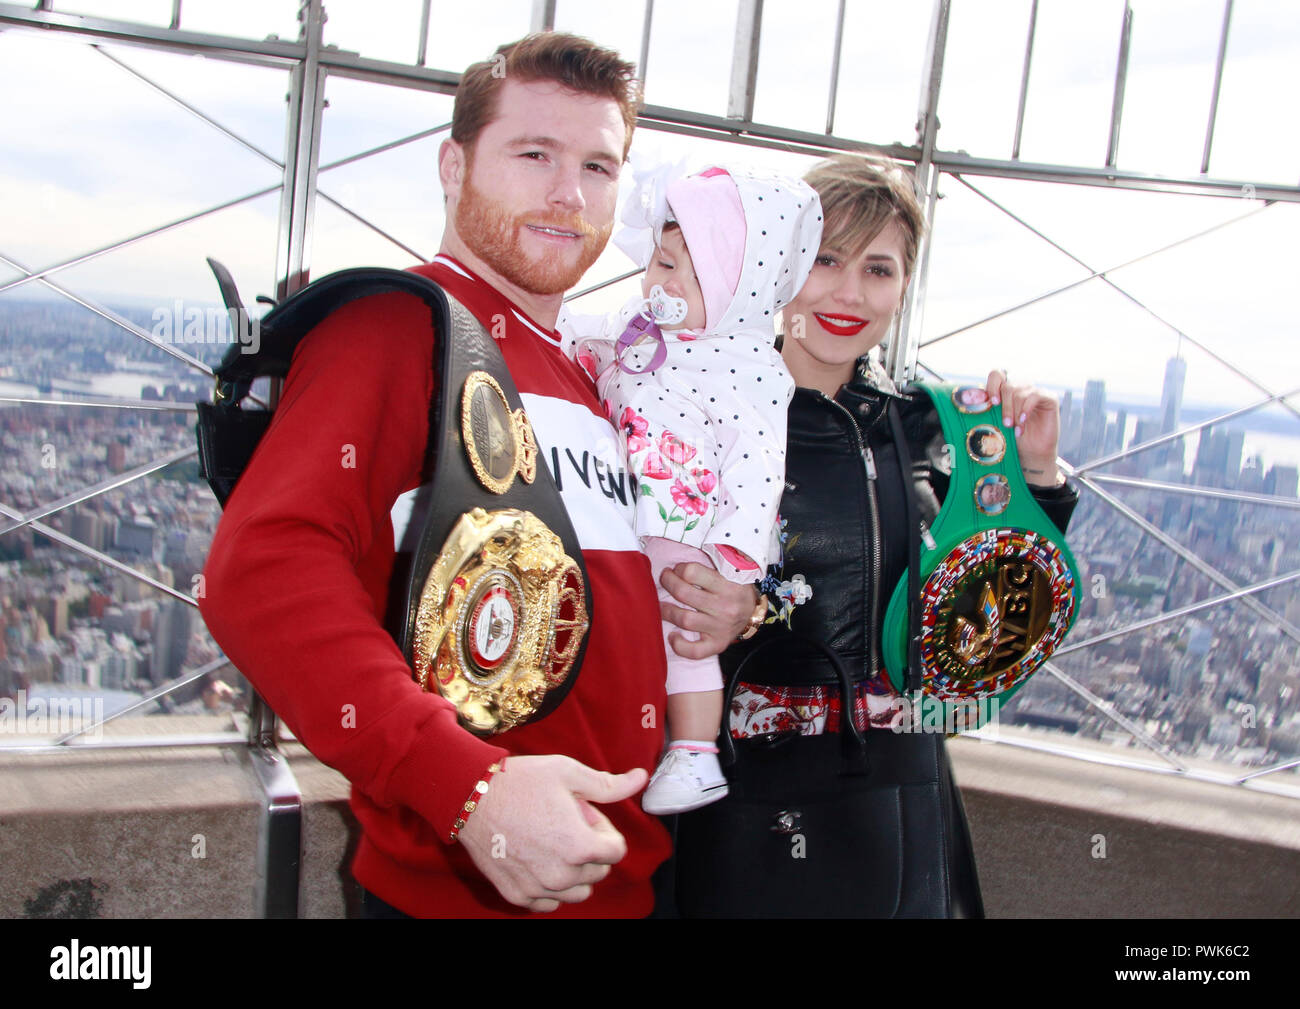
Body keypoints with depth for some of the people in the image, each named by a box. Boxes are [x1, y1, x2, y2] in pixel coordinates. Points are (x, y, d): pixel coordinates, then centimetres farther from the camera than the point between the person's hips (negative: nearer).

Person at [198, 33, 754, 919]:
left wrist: (722, 610, 5)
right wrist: (467, 786, -32)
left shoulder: (588, 380, 15)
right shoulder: (402, 325, -11)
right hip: (458, 888, -8)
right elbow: (264, 569, -25)